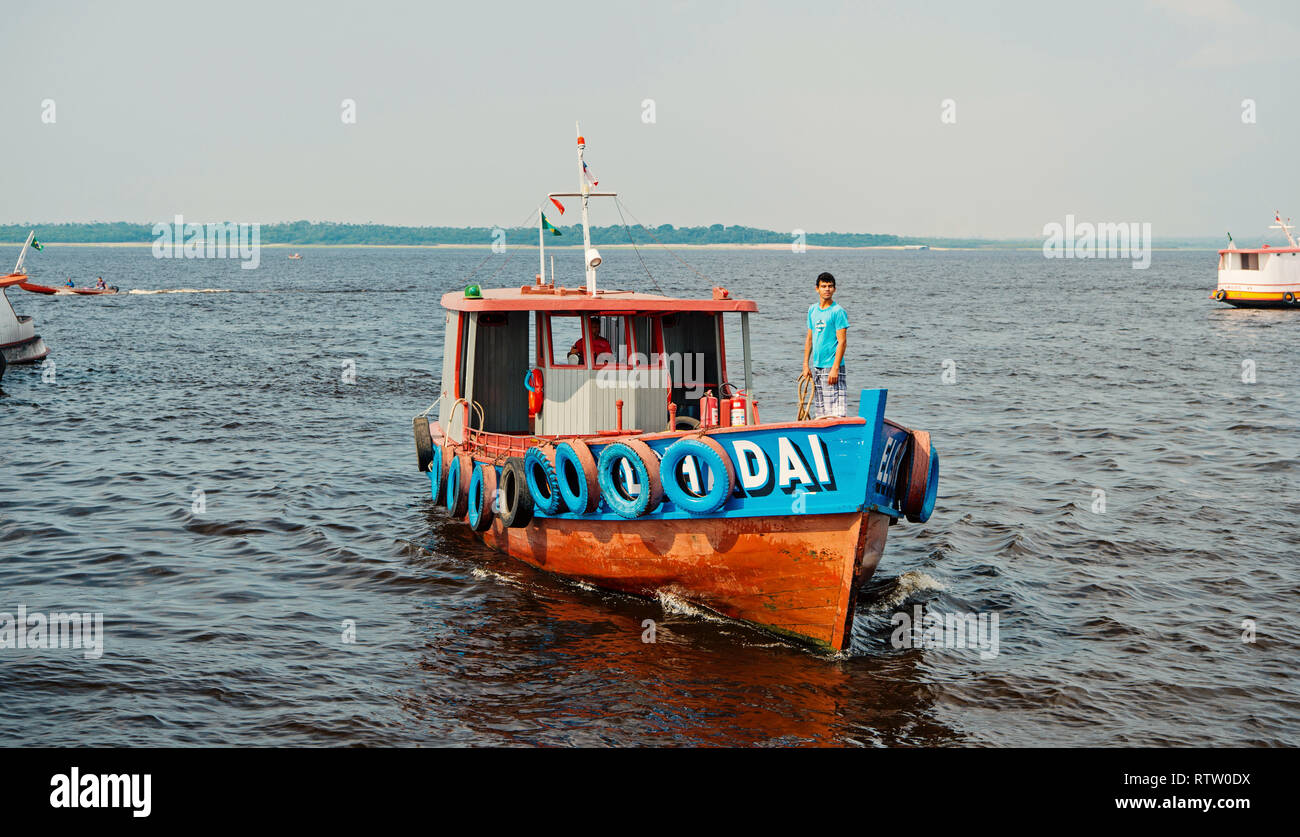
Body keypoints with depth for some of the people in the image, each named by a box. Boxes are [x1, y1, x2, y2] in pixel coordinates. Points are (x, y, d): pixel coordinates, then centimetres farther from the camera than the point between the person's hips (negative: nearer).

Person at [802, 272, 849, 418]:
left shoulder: (837, 311, -8)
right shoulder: (812, 310, 13)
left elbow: (842, 341, -12)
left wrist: (835, 368, -18)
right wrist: (806, 365, 13)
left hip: (831, 367, -7)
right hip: (816, 366, 7)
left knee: (836, 413, -11)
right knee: (820, 412, 10)